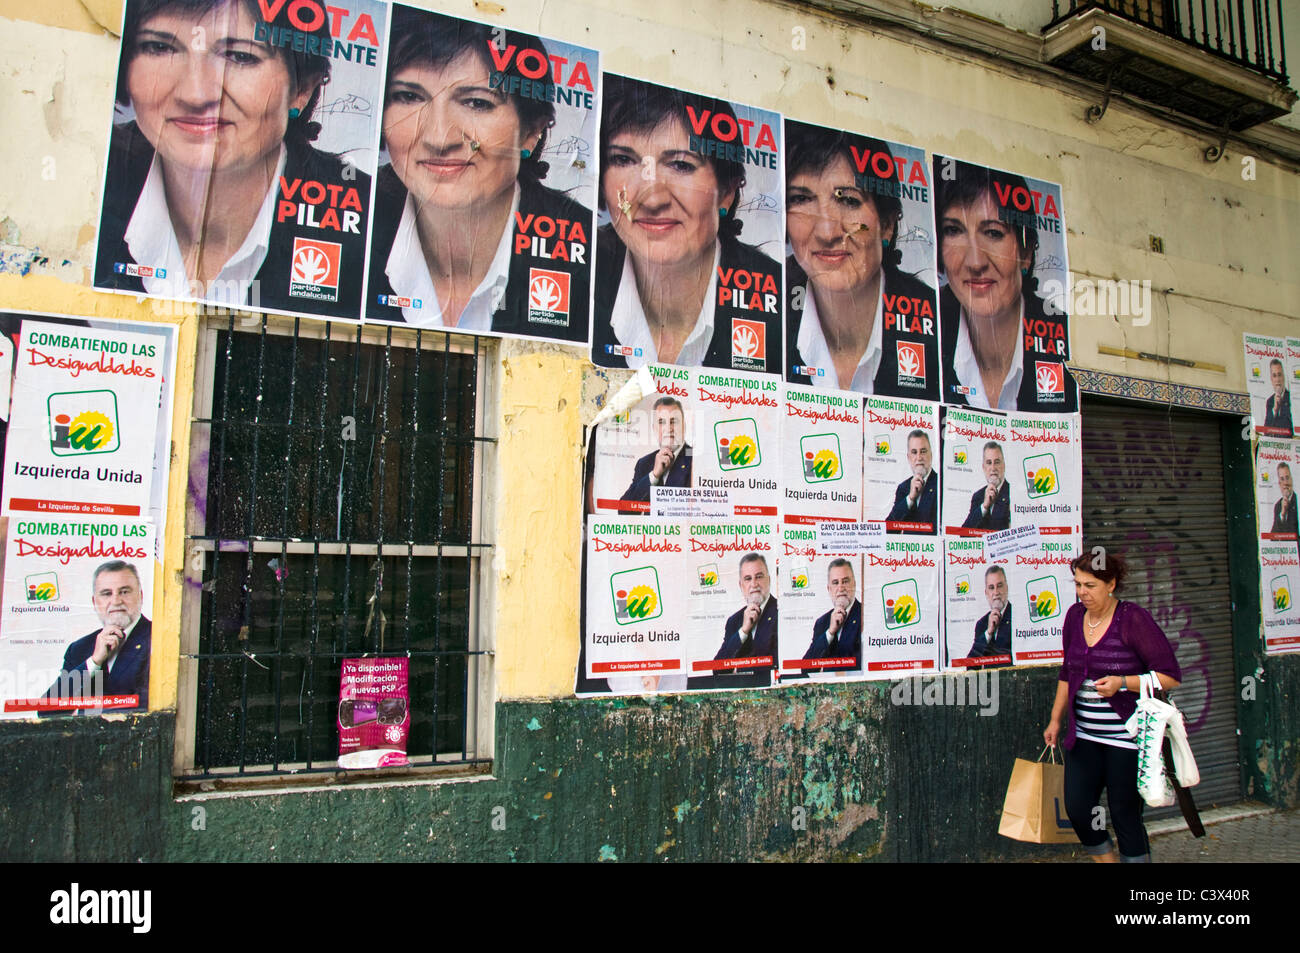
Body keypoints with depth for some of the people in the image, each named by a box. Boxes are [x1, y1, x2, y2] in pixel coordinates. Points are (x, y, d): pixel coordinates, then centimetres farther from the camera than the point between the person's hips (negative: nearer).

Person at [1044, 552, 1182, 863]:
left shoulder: (1133, 619, -12)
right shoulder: (1075, 615, 6)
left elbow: (1171, 676, -10)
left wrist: (1122, 682, -23)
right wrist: (1056, 719, 18)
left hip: (1127, 737, -5)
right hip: (1083, 735, 6)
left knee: (1125, 815, 2)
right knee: (1077, 808, 4)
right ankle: (1105, 859, 27)